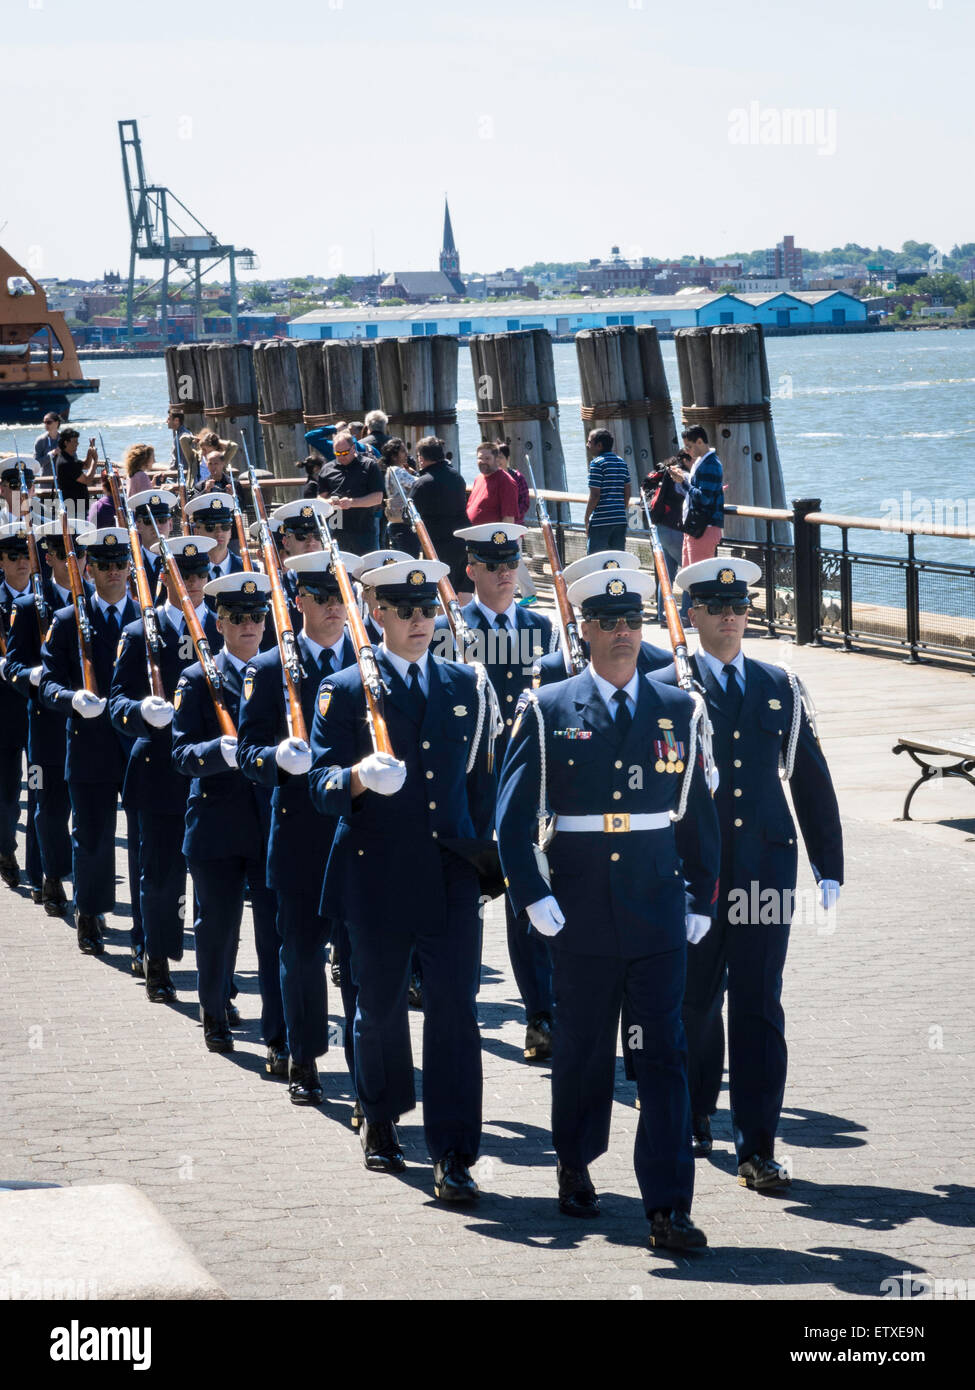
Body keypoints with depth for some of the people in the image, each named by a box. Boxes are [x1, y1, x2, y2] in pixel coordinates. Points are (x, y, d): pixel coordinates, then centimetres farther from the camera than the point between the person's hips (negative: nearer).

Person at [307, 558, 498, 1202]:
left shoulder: (467, 685, 10)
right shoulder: (345, 690, 0)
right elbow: (322, 783, -8)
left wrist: (480, 849, 11)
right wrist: (359, 778, -28)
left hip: (451, 875, 1)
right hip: (379, 875, -1)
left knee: (455, 1012, -6)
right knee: (380, 1007, 11)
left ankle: (453, 1156, -7)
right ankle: (381, 1122, 34)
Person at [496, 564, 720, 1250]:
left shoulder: (677, 710, 7)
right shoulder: (548, 711, 0)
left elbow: (699, 812, 12)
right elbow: (513, 813, -1)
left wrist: (702, 898, 9)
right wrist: (532, 894, -10)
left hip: (659, 910, 1)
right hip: (581, 913, -1)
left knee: (664, 1057, -5)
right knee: (582, 1051, 12)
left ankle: (668, 1208, -6)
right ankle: (575, 1167, 34)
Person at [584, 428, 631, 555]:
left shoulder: (596, 463, -9)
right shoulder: (621, 462, 13)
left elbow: (594, 496, -13)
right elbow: (627, 493, 14)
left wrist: (586, 519, -5)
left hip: (601, 521, -7)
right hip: (620, 520, 7)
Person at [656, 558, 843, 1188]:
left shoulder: (780, 687, 9)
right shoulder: (666, 691, 1)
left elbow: (812, 780, 12)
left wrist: (828, 868, 9)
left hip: (765, 865, 1)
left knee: (759, 1005, -3)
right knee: (696, 1000, 10)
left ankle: (757, 1147, -1)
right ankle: (695, 1118, 31)